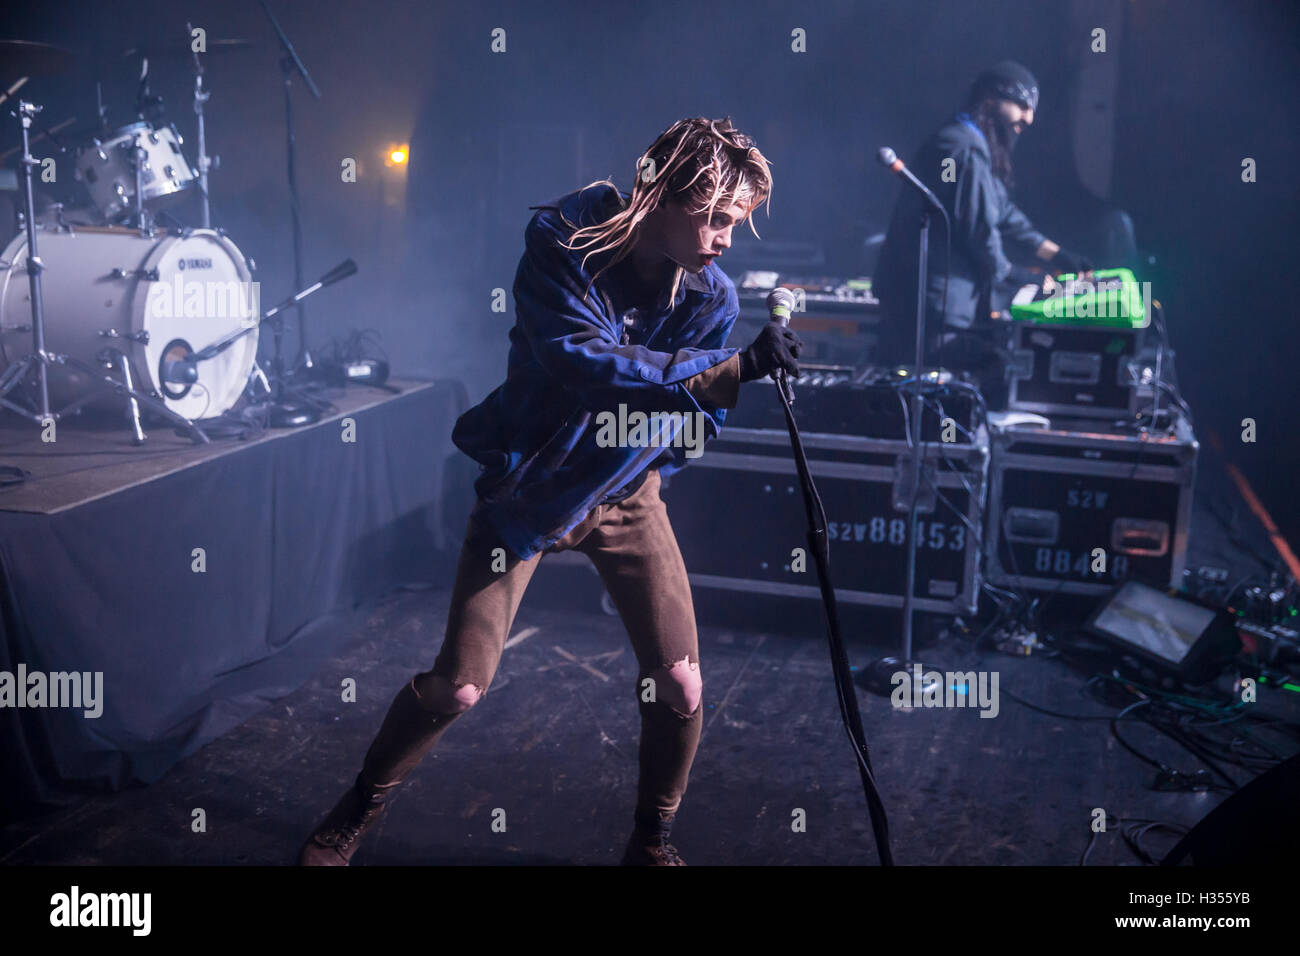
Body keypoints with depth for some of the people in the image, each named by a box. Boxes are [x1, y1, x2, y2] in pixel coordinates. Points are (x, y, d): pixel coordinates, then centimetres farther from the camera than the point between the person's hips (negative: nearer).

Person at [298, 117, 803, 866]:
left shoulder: (712, 297, -12)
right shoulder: (562, 242, -22)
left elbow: (695, 426, -6)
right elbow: (584, 363, -37)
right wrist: (731, 371, -43)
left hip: (625, 493, 3)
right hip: (527, 489, -3)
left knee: (680, 686, -5)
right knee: (459, 684, -2)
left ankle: (653, 840, 23)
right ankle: (360, 811, 26)